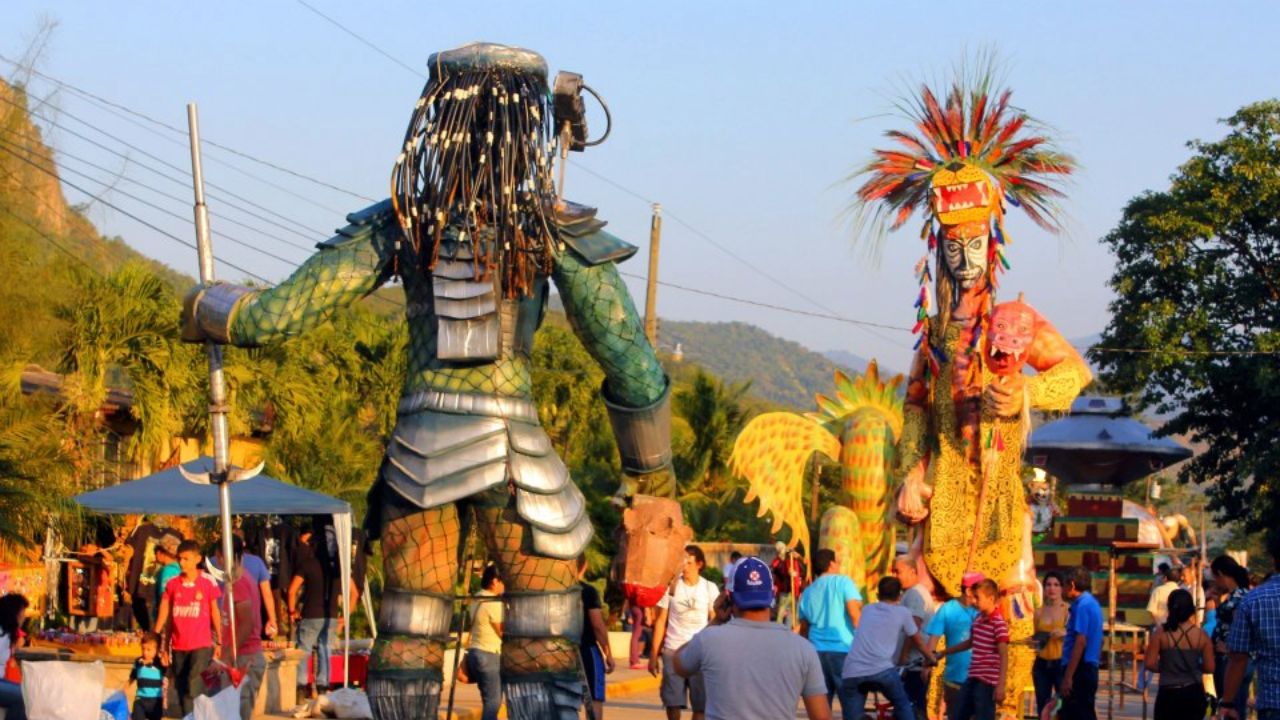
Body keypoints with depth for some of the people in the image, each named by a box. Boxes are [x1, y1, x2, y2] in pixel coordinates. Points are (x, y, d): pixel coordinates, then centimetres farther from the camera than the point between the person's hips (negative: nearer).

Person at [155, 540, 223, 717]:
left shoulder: (207, 584, -2)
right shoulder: (172, 585, 5)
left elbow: (215, 614, 5)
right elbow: (164, 616, 8)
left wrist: (219, 642, 5)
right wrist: (162, 646, 6)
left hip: (201, 646, -4)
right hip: (178, 648, 4)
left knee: (194, 691, -16)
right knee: (182, 692, 8)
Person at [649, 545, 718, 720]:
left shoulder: (709, 588, 3)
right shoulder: (671, 586, 2)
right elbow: (661, 621, 5)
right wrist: (654, 654, 1)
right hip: (673, 651, 0)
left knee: (701, 703, -2)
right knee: (673, 702, 1)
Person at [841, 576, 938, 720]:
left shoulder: (867, 610, 27)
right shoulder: (902, 612, 15)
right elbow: (919, 643, 28)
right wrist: (932, 659, 48)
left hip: (851, 673, 3)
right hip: (881, 670, -3)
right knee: (903, 707, 22)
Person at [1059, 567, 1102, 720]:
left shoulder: (1082, 606, -14)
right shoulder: (1093, 603, 16)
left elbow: (1080, 642, -21)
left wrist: (1068, 677, -22)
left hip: (1080, 669, -10)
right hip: (1090, 668, 10)